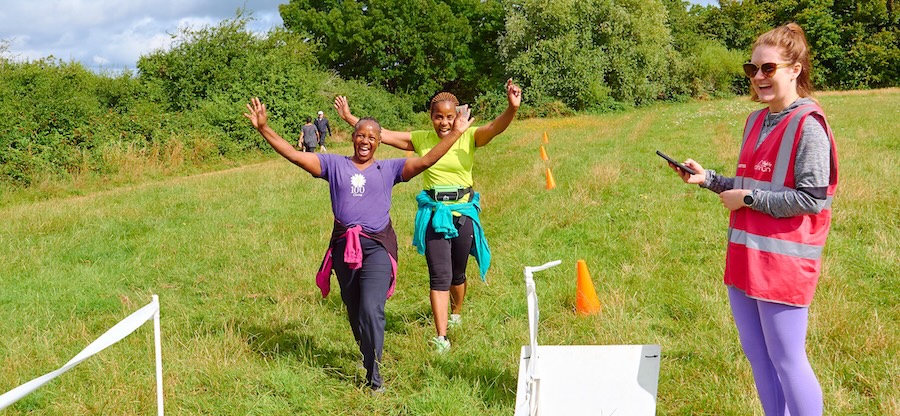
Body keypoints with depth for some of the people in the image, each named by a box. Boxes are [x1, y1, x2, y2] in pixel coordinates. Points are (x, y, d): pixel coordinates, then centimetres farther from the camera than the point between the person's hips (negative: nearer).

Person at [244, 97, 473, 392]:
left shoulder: (389, 169, 5)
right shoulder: (334, 165, 7)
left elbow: (426, 161, -4)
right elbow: (295, 155, 1)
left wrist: (455, 133, -12)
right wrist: (263, 129, -6)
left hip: (377, 246, -2)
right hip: (344, 245, 3)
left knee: (371, 310, -15)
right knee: (354, 312, 16)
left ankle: (373, 376, -4)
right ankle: (367, 355, 42)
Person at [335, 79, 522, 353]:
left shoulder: (469, 137, -6)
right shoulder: (420, 139, 1)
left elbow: (496, 127, -25)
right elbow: (382, 134, 4)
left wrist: (512, 109, -45)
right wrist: (349, 118, 2)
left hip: (463, 212, 0)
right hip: (433, 213, 0)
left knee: (457, 273, 17)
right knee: (439, 275, -7)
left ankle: (456, 314, 45)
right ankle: (441, 337, -6)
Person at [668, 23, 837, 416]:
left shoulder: (807, 126, -14)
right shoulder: (755, 122, 11)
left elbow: (813, 199, -19)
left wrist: (748, 199, -15)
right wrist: (708, 178, 6)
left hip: (783, 261, -8)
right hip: (743, 257, 8)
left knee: (786, 360, 2)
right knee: (757, 356, 17)